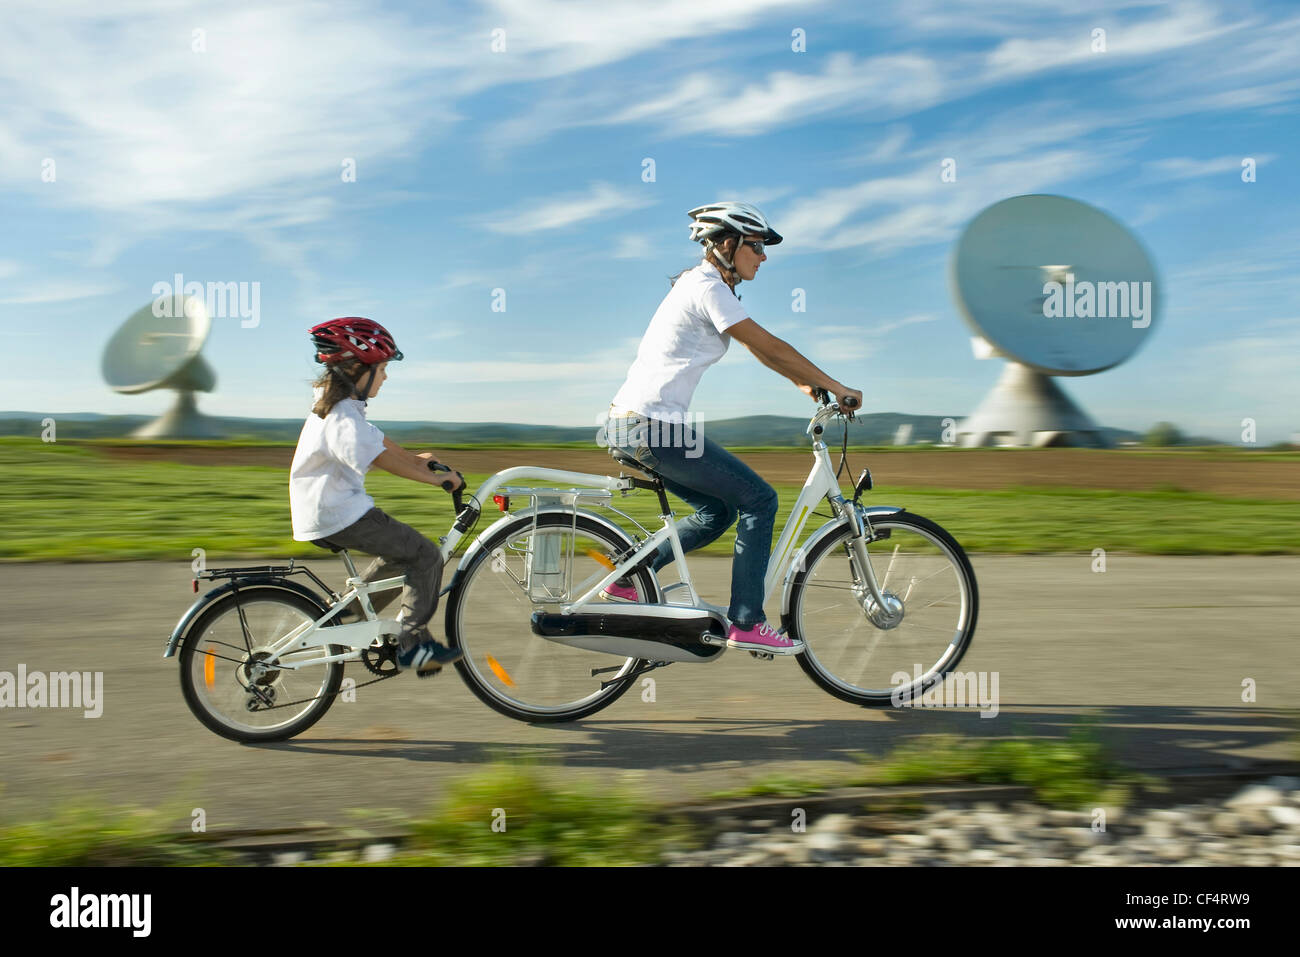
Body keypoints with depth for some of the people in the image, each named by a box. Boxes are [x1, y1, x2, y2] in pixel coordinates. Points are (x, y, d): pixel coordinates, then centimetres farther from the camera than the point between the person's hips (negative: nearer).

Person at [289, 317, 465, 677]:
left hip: (325, 510, 11)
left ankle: (348, 615, 25)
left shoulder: (335, 404, 13)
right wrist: (435, 478, -22)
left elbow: (377, 439, 25)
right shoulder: (343, 417, -20)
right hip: (339, 515, -11)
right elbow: (381, 457, -27)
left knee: (401, 553, 22)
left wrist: (416, 459, 31)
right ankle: (413, 645, -6)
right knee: (426, 556, -9)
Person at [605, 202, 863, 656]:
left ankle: (625, 582, 17)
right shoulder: (708, 289, -12)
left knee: (718, 510, 18)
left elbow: (757, 348, 24)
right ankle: (746, 624, 2)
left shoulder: (702, 285, 19)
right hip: (653, 425, -10)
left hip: (633, 422, 10)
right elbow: (770, 347, -13)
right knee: (759, 500, -3)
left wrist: (805, 383, 19)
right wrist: (838, 387, -6)